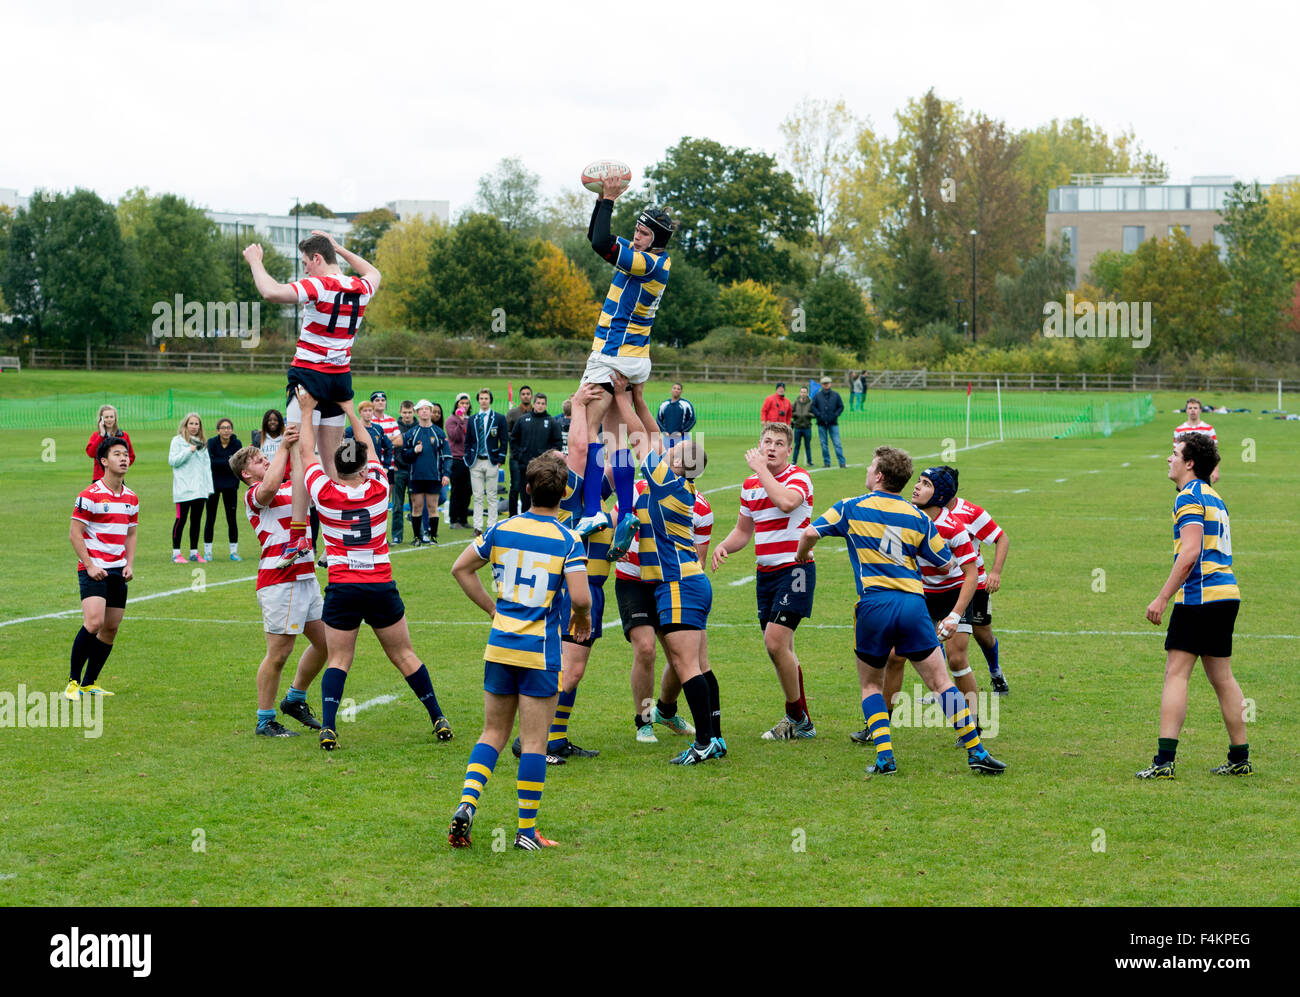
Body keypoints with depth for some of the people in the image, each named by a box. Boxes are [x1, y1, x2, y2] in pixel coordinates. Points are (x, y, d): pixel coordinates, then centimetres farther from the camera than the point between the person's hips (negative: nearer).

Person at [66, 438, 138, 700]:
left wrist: (129, 565, 6)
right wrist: (89, 566, -14)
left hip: (118, 571, 7)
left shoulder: (131, 498, 10)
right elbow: (74, 533, -7)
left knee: (111, 629, 5)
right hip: (93, 570, -7)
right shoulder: (90, 495, -9)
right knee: (93, 622, -20)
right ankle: (73, 681, -9)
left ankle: (90, 683, 17)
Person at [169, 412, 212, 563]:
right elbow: (172, 460, -8)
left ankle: (194, 552, 13)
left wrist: (209, 487, 11)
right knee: (181, 519, -5)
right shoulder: (178, 440, 1)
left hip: (200, 489, 5)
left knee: (197, 520, 7)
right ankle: (176, 552, 1)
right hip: (183, 488, -5)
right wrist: (189, 451, -16)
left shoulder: (202, 443, 16)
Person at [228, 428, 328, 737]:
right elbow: (270, 486, -29)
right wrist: (284, 446, -28)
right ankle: (265, 721, 5)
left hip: (305, 576, 9)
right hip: (279, 582, -9)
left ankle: (295, 699, 30)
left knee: (325, 641, 13)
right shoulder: (254, 495, -8)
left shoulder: (289, 483, 18)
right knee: (279, 653, -5)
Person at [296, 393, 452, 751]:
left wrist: (307, 411, 19)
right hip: (382, 587, 1)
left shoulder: (324, 493, -7)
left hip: (341, 589, -1)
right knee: (404, 655, 11)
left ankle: (328, 726, -12)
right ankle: (438, 719, 15)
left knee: (337, 660, 3)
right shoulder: (379, 489, -3)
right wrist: (350, 411, 25)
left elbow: (306, 452, 9)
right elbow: (370, 448, 15)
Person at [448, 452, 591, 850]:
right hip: (540, 652, -4)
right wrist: (582, 617, 5)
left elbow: (461, 569, 8)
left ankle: (467, 801, -4)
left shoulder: (502, 529, 3)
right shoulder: (568, 540, -9)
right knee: (534, 741, 2)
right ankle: (527, 829, 5)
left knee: (493, 733, 15)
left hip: (499, 646, 4)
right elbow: (579, 596, -17)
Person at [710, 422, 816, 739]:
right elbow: (744, 529, 22)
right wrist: (723, 547, 2)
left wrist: (761, 468, -21)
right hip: (765, 572, 7)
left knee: (775, 641, -16)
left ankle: (796, 716, -2)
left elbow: (786, 501, -32)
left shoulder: (798, 478, -9)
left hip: (795, 569, -7)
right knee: (780, 649, 9)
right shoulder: (750, 485, 12)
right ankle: (801, 723, 20)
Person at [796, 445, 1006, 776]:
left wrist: (801, 555, 19)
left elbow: (810, 533, -2)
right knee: (940, 681, 6)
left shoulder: (851, 508, 5)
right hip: (912, 603, 1)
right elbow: (943, 560, 15)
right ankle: (975, 751, 2)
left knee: (871, 685, 15)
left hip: (874, 604, -1)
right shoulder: (917, 517, 10)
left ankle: (885, 757, 0)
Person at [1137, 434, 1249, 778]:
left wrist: (1162, 598, -17)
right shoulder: (1214, 498, 20)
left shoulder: (1189, 497, -9)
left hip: (1199, 595, -9)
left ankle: (1165, 760, -13)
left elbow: (1190, 553, -19)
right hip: (1226, 593, 9)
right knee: (1221, 678, 14)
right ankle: (1240, 758, 17)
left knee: (1176, 674, -8)